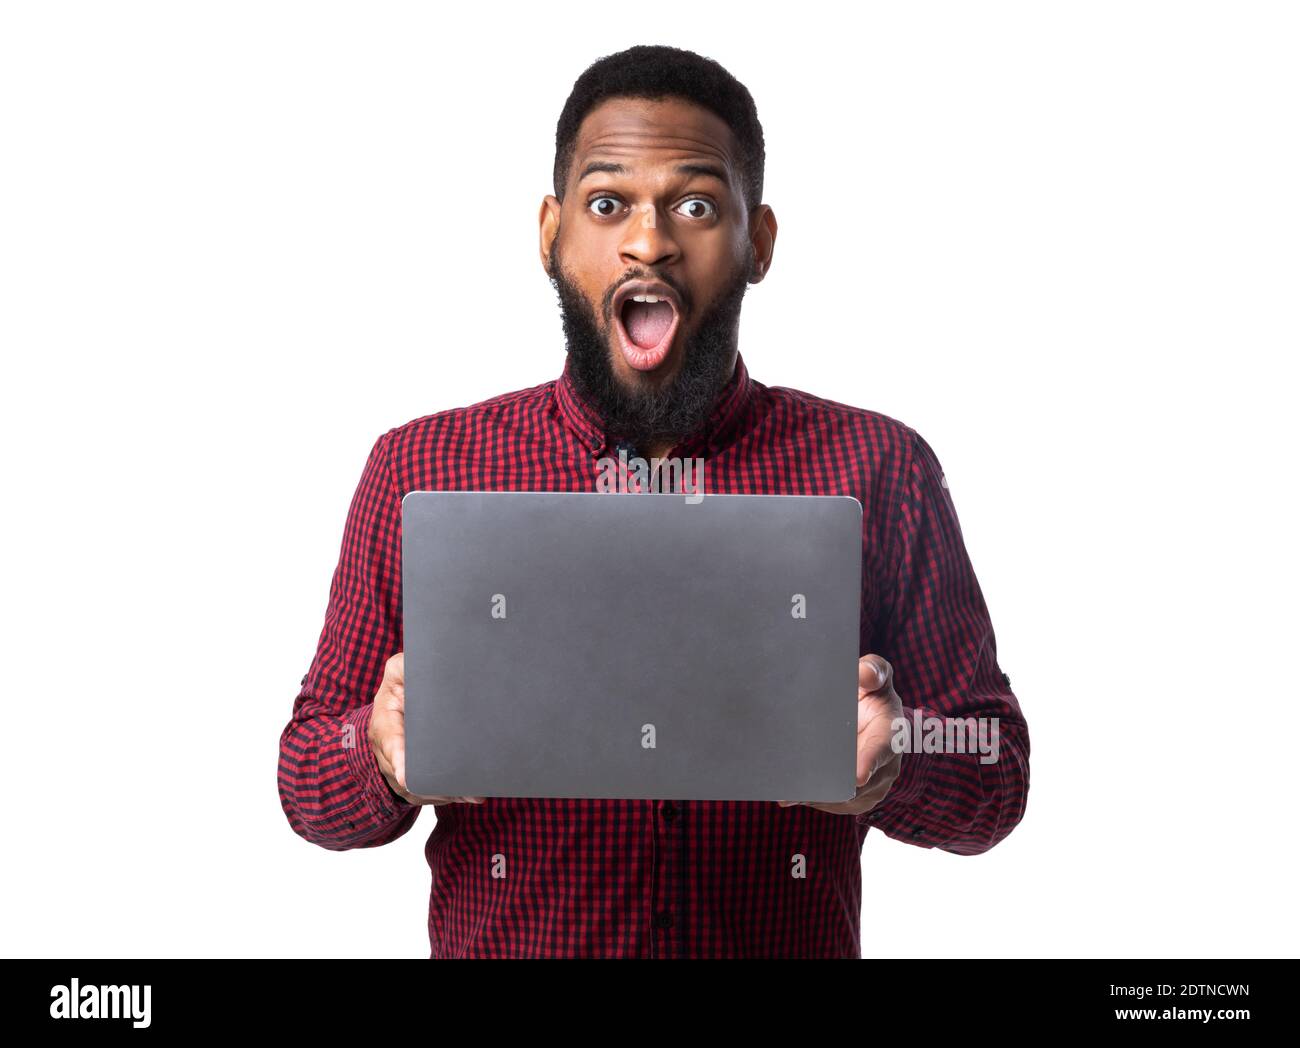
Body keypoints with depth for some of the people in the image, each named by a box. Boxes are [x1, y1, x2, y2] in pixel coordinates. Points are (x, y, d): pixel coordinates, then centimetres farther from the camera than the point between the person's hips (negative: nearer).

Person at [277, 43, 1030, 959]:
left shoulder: (880, 472, -1)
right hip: (500, 941, 1)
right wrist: (386, 755, -17)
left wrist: (895, 758, -18)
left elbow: (997, 777, 1)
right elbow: (309, 786, 3)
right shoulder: (418, 471, 0)